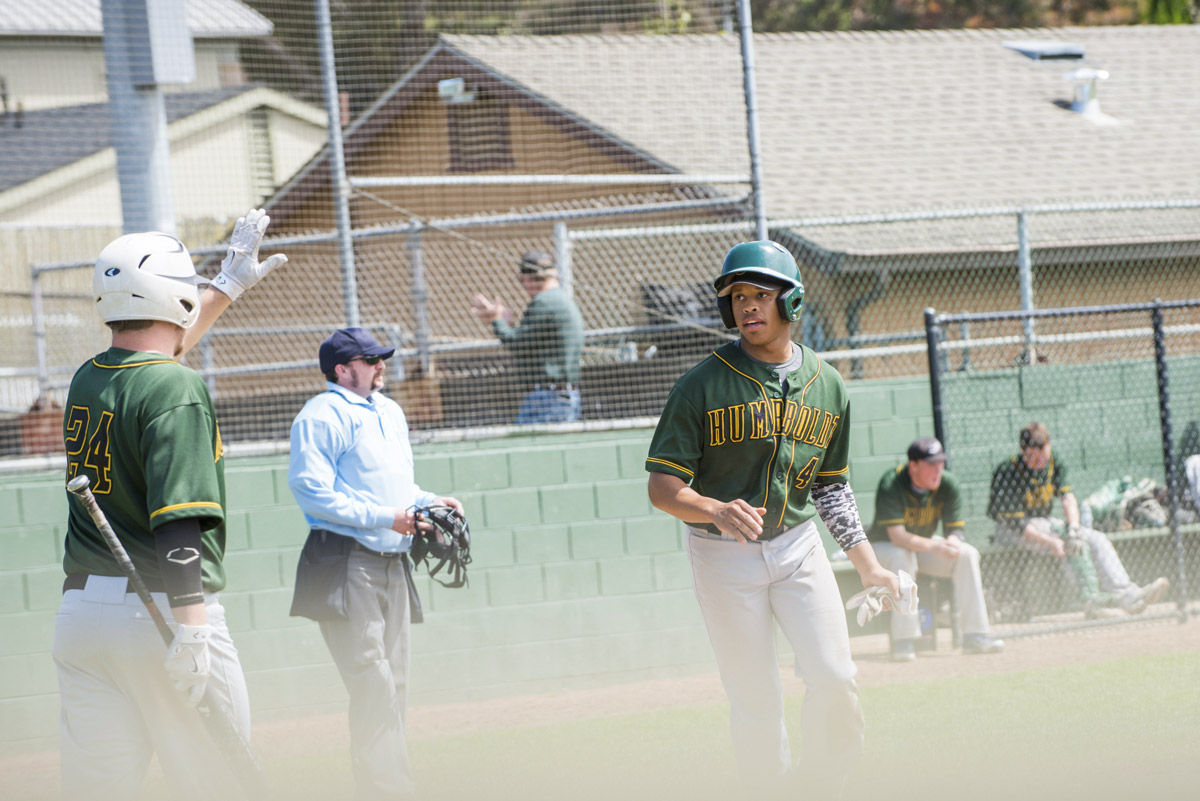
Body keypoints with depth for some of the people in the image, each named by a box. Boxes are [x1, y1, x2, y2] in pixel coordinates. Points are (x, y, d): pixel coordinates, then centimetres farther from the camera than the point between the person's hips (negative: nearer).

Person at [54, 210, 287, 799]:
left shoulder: (86, 382, 12)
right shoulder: (175, 392, -12)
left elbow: (152, 352, 36)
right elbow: (178, 522, -21)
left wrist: (226, 288, 45)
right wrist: (191, 628, -24)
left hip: (80, 612, 7)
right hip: (160, 614, -7)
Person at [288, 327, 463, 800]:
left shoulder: (390, 413, 19)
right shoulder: (322, 416, -9)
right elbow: (312, 493, -16)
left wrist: (427, 503, 7)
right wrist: (387, 518, -20)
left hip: (394, 563, 9)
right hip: (348, 564, -9)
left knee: (392, 685, 10)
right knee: (373, 685, -14)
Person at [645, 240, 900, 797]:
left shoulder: (826, 386, 5)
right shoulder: (702, 386, -9)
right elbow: (662, 488, -12)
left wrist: (868, 567, 8)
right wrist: (717, 512, -32)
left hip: (798, 547, 3)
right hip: (723, 555, -3)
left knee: (834, 680, -9)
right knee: (756, 704, -2)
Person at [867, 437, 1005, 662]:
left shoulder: (948, 485, -13)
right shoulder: (891, 484, -28)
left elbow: (955, 531, -11)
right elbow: (897, 536, -35)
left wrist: (951, 543, -37)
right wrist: (934, 546, -50)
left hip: (923, 545, 5)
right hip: (883, 547, -5)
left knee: (967, 554, -17)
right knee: (901, 556, -38)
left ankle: (975, 636, -17)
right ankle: (903, 642, -36)